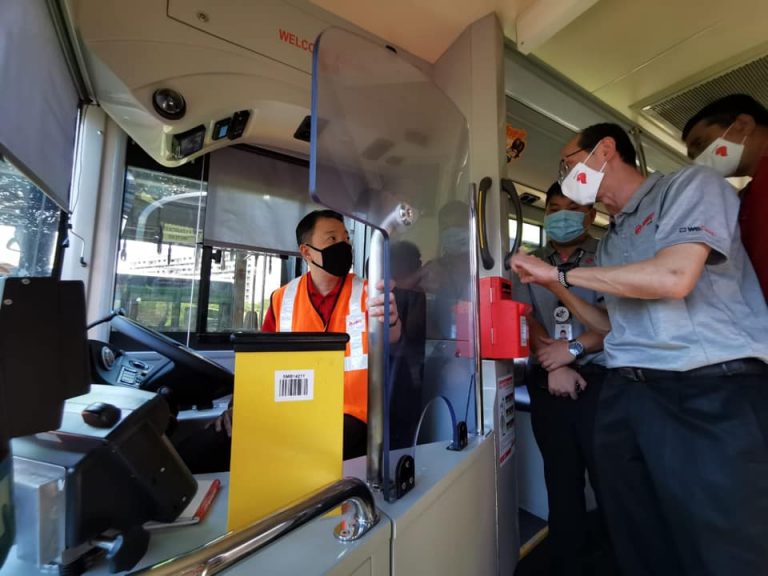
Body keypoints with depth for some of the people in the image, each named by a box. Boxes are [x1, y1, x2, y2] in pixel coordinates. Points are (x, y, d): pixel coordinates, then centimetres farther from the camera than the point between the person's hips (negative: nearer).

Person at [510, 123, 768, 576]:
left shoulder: (691, 185, -1)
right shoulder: (610, 242, 18)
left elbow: (673, 278, -19)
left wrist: (561, 272, -9)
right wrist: (556, 287, 11)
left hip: (709, 390, -7)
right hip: (624, 394, 7)